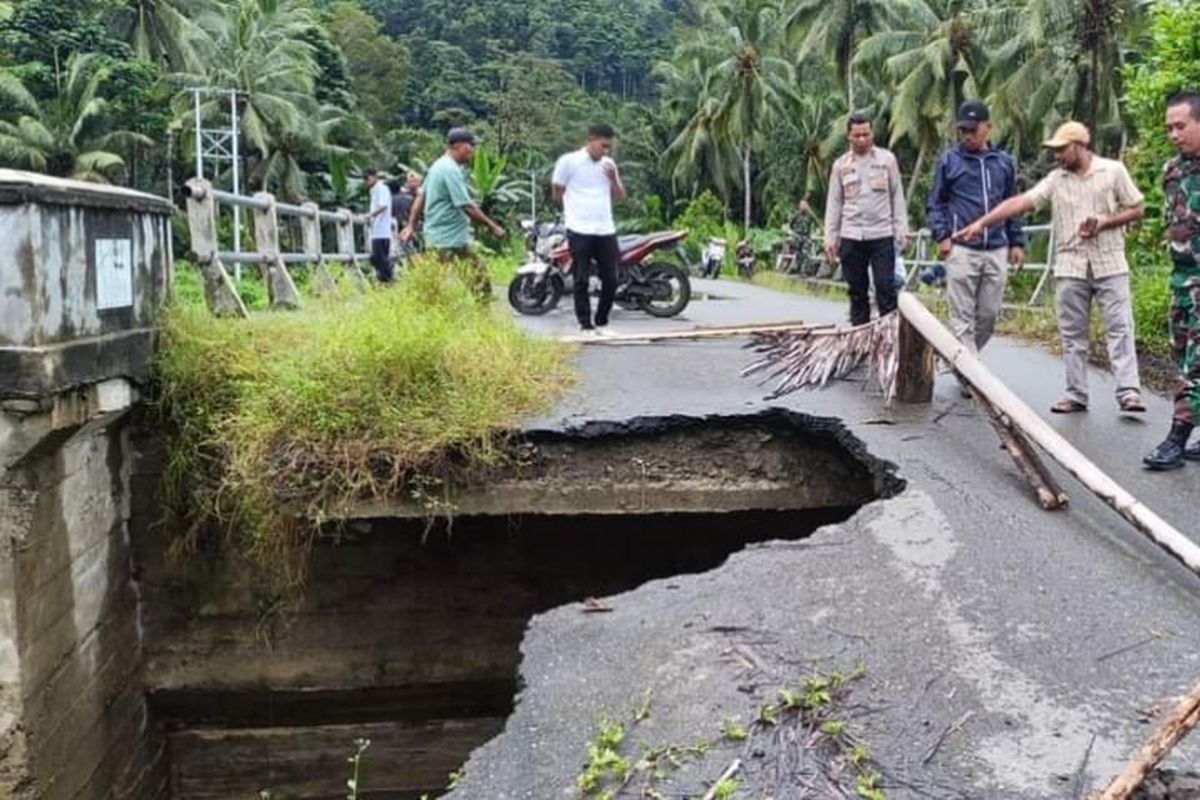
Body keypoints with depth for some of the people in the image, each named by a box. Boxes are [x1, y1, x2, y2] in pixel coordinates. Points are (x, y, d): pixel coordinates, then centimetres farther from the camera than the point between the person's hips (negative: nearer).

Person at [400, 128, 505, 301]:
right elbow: (467, 206, -21)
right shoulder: (451, 170, -17)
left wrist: (411, 226, 18)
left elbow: (420, 196, 17)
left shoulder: (439, 166, 15)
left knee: (478, 272, 11)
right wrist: (492, 226, -14)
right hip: (445, 243, -10)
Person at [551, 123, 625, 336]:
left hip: (606, 230, 5)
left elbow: (620, 196, 16)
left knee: (610, 280, 5)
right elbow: (557, 194, 2)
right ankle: (586, 325, 7)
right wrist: (578, 208, 11)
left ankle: (602, 322, 19)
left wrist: (614, 179, -3)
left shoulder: (609, 164, 12)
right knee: (581, 281, 0)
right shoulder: (569, 161, -4)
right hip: (580, 230, -5)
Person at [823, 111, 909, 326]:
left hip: (882, 235, -2)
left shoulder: (887, 159, 4)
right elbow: (834, 203, 9)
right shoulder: (841, 165, 8)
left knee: (886, 288, -7)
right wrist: (830, 237, 3)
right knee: (857, 291, 8)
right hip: (851, 237, 2)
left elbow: (897, 196, 4)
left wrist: (902, 229, -5)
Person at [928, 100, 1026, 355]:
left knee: (989, 314, 8)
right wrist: (942, 236, -7)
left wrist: (1016, 242, 12)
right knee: (962, 317, -3)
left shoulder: (1005, 162, 11)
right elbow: (936, 203, 5)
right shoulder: (949, 160, 3)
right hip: (961, 250, -3)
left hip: (997, 250, 3)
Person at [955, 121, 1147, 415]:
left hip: (1109, 264, -3)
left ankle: (1129, 392, -8)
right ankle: (1076, 394, 10)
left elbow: (1137, 209, 5)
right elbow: (1020, 202, -4)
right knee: (1072, 333, 4)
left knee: (1119, 327, -7)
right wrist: (981, 223, -15)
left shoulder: (1113, 171, 2)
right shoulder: (1055, 180, 6)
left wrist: (1102, 223, -11)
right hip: (1070, 267, 3)